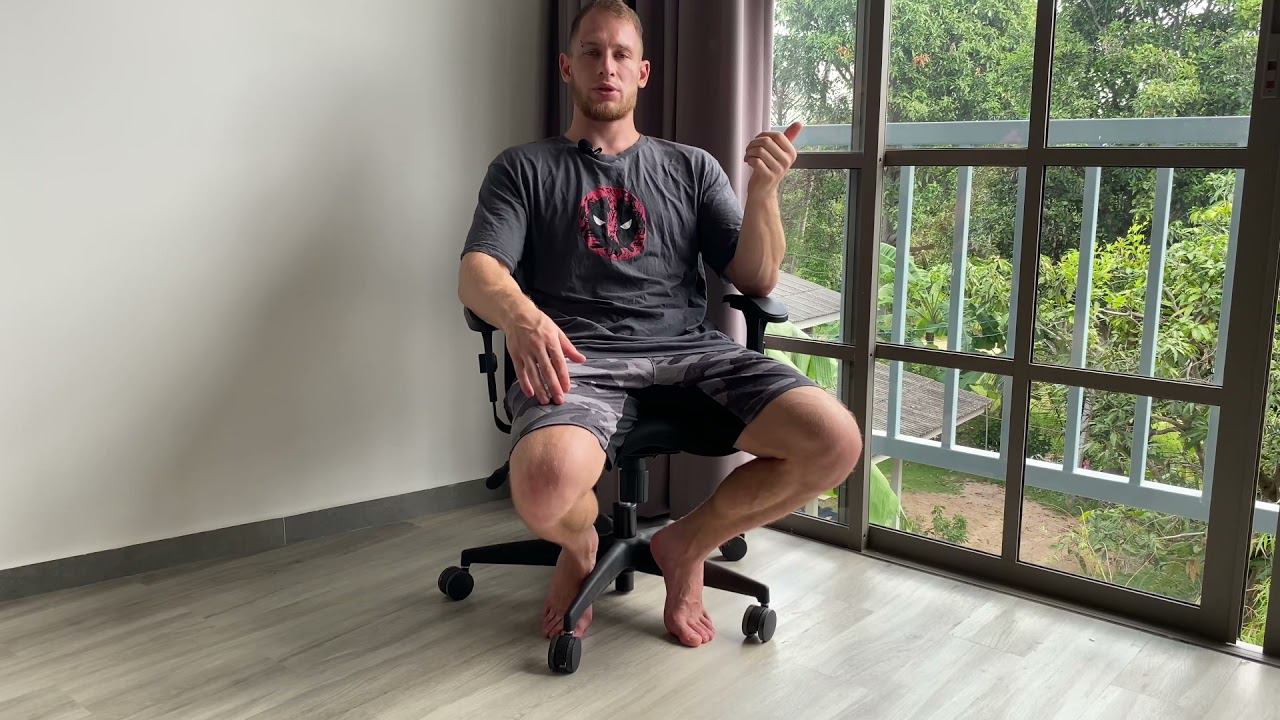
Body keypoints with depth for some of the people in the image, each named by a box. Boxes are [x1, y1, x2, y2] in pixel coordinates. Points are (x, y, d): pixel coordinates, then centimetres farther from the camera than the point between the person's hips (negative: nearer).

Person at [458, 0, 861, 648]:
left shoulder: (691, 168, 22)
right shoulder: (524, 169, 16)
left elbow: (755, 280, 13)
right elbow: (477, 272, 0)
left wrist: (763, 189, -7)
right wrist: (518, 314, -24)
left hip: (690, 351, 3)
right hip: (578, 360, -2)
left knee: (835, 443, -22)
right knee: (545, 489, -37)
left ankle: (686, 544, 6)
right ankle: (580, 545, 6)